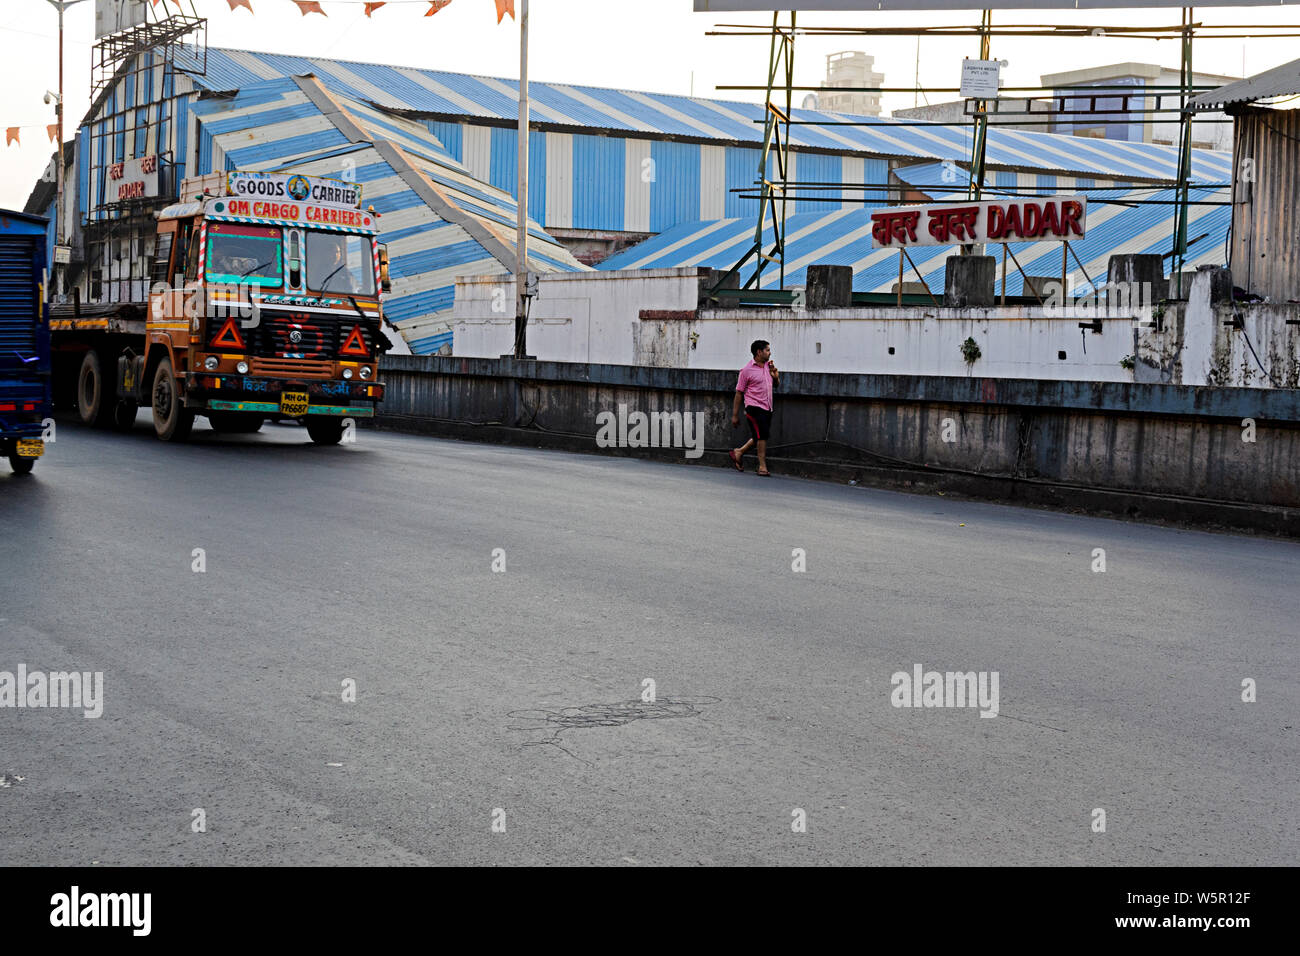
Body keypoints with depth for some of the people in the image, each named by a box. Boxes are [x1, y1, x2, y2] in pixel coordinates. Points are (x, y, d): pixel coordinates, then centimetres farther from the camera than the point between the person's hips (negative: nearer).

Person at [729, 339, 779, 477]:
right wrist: (735, 415, -5)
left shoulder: (769, 366, 13)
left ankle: (738, 452, 29)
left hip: (767, 408, 7)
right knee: (762, 435, -13)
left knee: (761, 437, 11)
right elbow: (739, 393, -4)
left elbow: (776, 385, 27)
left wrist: (775, 376, 1)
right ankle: (762, 466, -5)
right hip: (754, 407, -7)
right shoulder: (747, 371, -6)